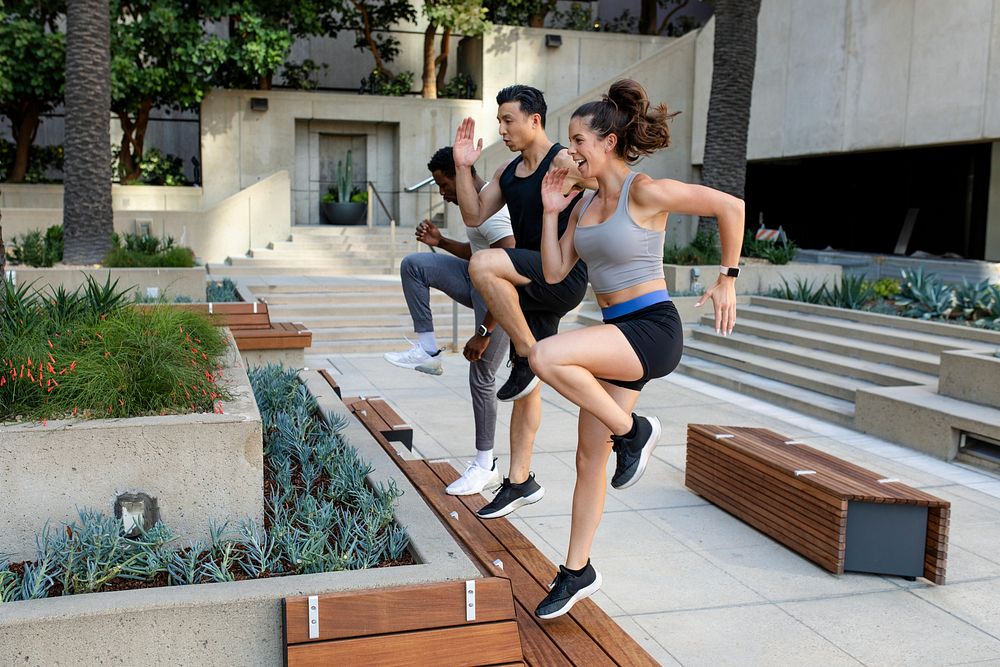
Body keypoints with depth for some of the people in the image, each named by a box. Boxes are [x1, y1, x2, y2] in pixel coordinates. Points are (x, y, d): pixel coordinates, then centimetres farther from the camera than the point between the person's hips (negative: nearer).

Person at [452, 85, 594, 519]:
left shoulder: (565, 162, -9)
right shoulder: (508, 171, 15)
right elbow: (474, 216, 11)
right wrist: (462, 166, 3)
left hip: (564, 277, -8)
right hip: (530, 286, 8)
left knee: (483, 266, -33)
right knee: (526, 389, 10)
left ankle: (530, 356, -18)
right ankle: (521, 481, 21)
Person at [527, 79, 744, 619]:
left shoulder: (645, 191, -12)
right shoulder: (585, 205, 11)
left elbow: (730, 206, -7)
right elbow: (553, 272, 10)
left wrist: (727, 280, -3)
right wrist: (550, 211, 5)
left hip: (652, 330, -8)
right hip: (616, 334, 8)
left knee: (546, 357, -32)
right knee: (589, 460, 11)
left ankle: (631, 431, -10)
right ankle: (577, 572, 25)